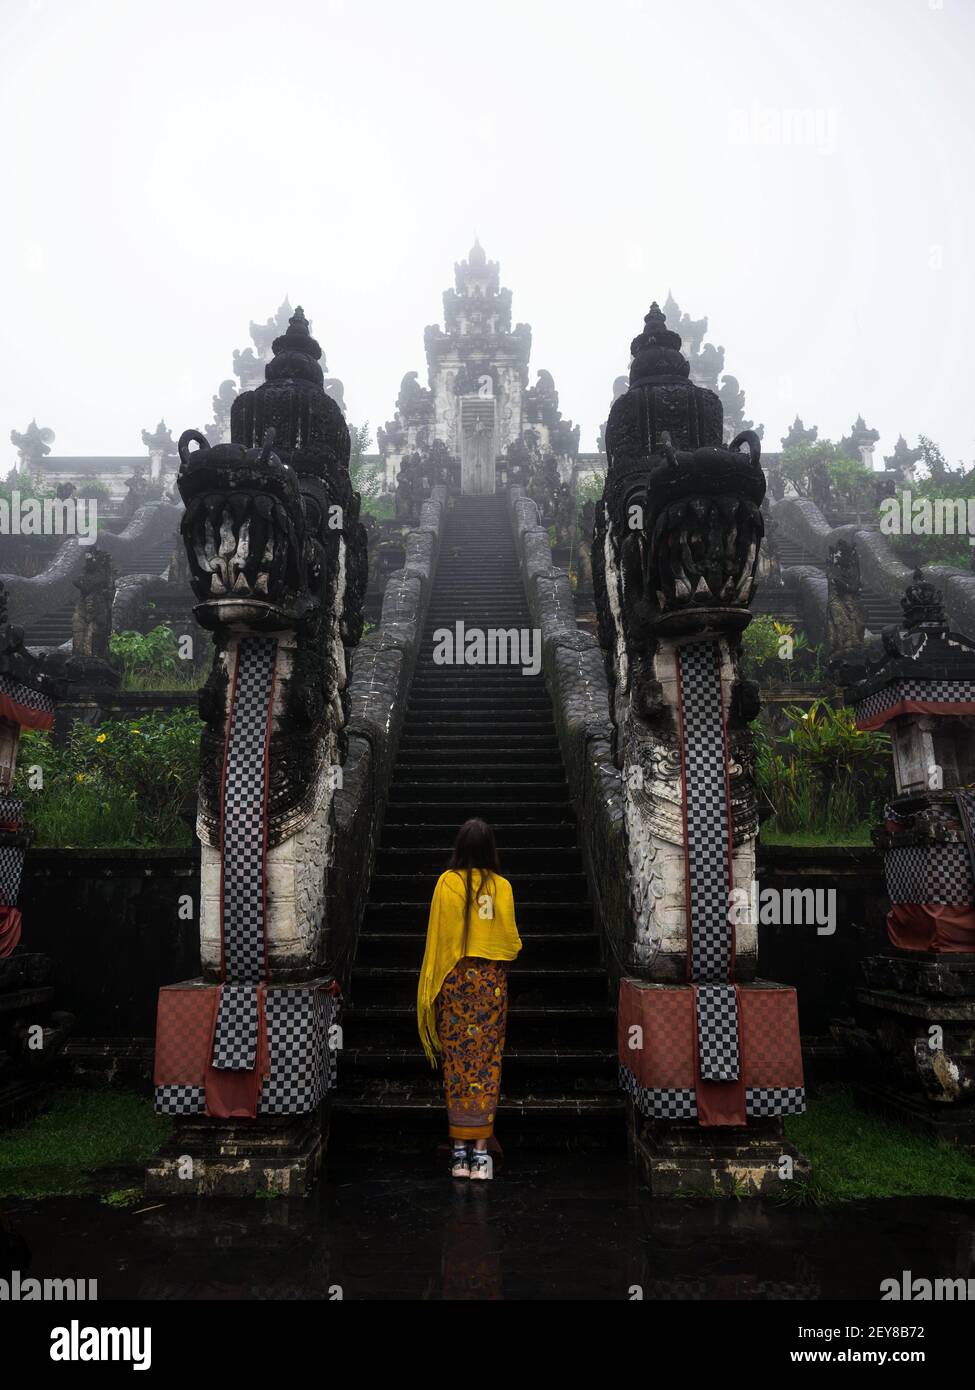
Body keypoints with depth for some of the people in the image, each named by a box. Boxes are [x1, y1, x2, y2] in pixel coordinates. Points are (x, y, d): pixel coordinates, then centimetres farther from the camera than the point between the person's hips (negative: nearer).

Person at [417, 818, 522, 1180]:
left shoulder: (446, 883, -5)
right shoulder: (501, 886, -2)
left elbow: (437, 938, -3)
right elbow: (512, 943, 0)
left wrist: (430, 988, 5)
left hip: (454, 980, 0)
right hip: (491, 981, 1)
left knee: (457, 1061, 7)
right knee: (486, 1062, 4)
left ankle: (460, 1149, 10)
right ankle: (481, 1150, 4)